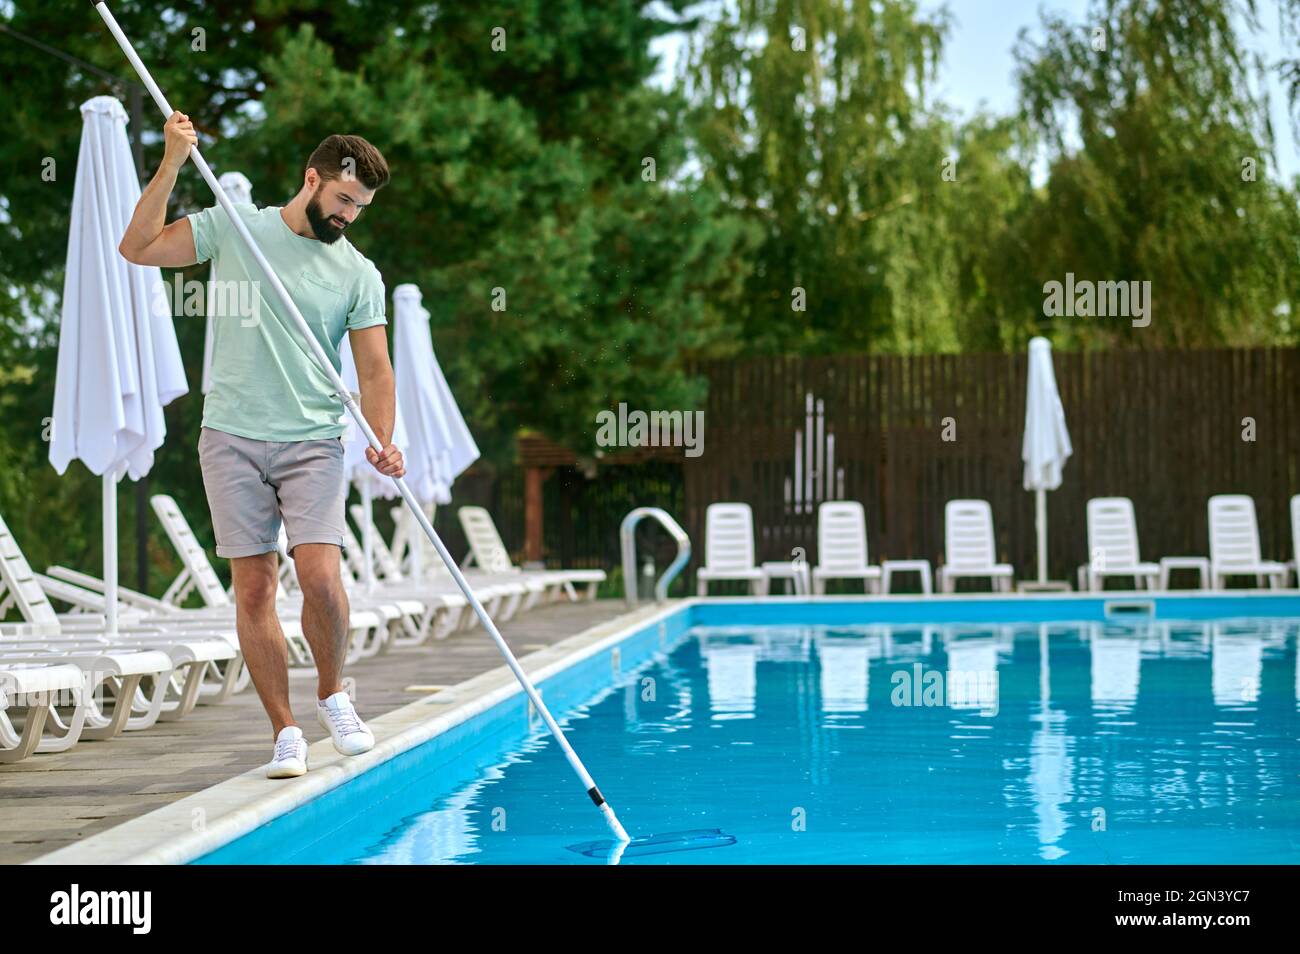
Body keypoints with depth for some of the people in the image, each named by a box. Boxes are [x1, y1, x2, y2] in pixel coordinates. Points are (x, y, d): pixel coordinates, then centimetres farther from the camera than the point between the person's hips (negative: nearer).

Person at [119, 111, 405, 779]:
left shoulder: (359, 274, 6)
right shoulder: (232, 228, 6)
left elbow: (374, 368, 3)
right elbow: (139, 248, 3)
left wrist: (382, 442, -12)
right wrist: (172, 165, -6)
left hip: (314, 442, 0)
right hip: (233, 438, 0)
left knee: (320, 575, -15)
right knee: (254, 588, -1)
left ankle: (332, 694, 11)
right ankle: (284, 730, 8)